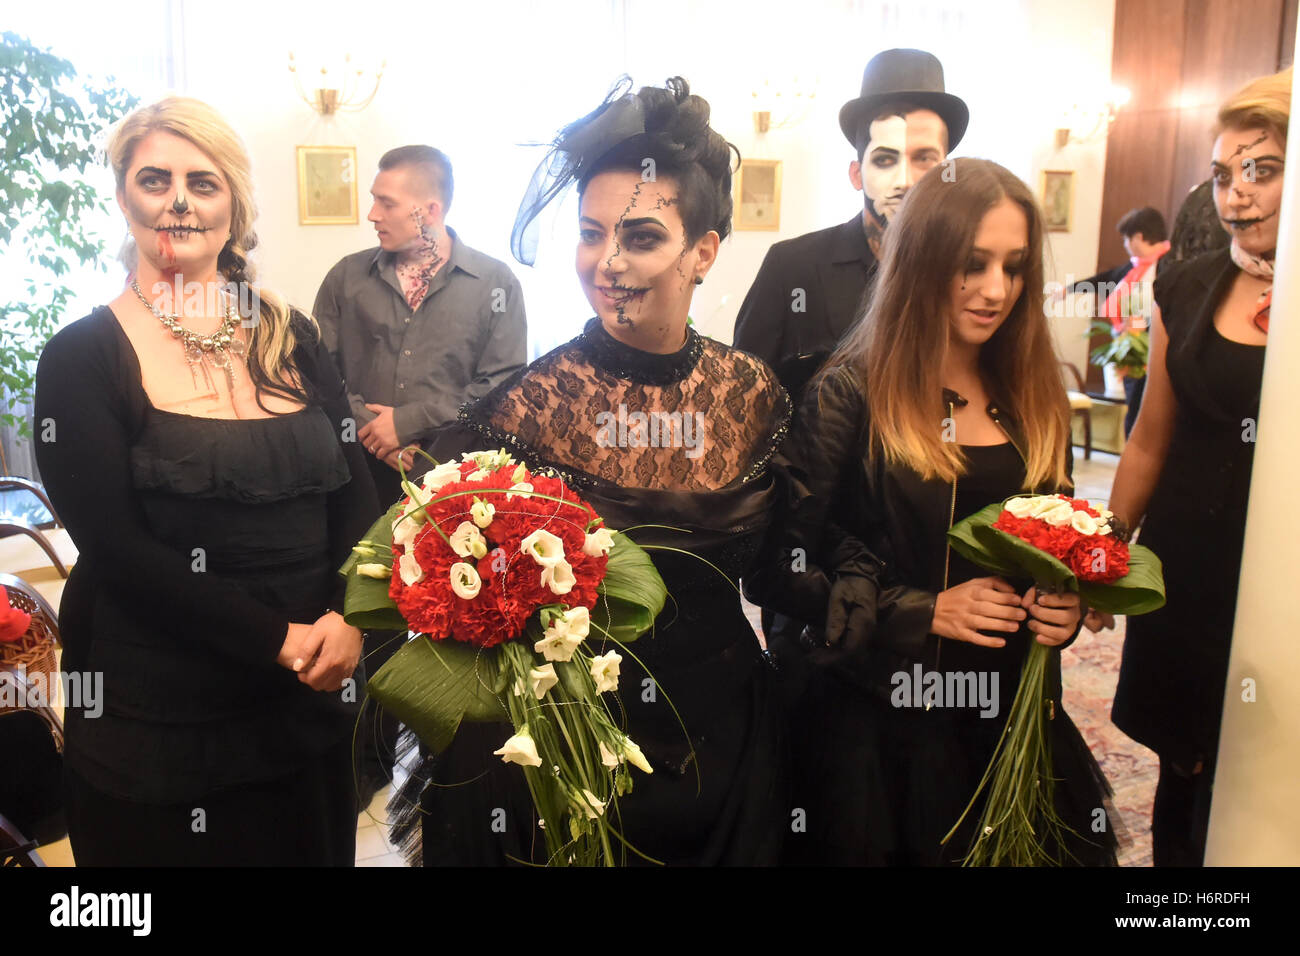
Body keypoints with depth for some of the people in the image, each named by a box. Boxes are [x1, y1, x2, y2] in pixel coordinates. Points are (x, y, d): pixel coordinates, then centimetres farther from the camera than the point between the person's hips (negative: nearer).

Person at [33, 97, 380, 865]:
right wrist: (277, 639, -18)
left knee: (313, 847, 20)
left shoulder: (292, 338, 5)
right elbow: (117, 549, -12)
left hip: (314, 703, 4)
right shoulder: (83, 358, -6)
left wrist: (347, 618, -15)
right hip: (158, 715, -3)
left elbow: (359, 497, 2)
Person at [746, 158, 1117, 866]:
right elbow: (774, 570, -13)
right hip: (877, 722, -4)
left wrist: (1065, 607, -6)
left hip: (1011, 720, 5)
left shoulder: (1035, 400, 4)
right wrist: (923, 612, -18)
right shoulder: (850, 394, -12)